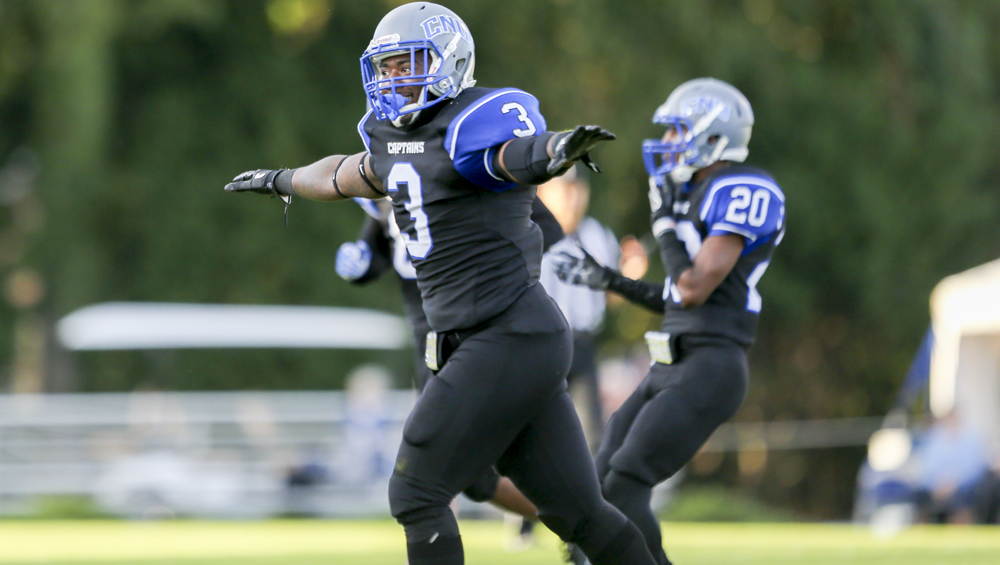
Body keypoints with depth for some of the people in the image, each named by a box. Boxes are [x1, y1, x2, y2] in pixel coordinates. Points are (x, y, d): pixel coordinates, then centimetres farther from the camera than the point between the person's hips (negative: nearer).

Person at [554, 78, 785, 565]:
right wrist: (610, 282, 23)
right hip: (673, 369, 10)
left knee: (624, 486, -16)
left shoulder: (743, 192, -12)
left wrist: (665, 220, -7)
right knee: (603, 481, 8)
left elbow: (695, 289, -18)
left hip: (707, 371, -10)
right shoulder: (702, 194, 17)